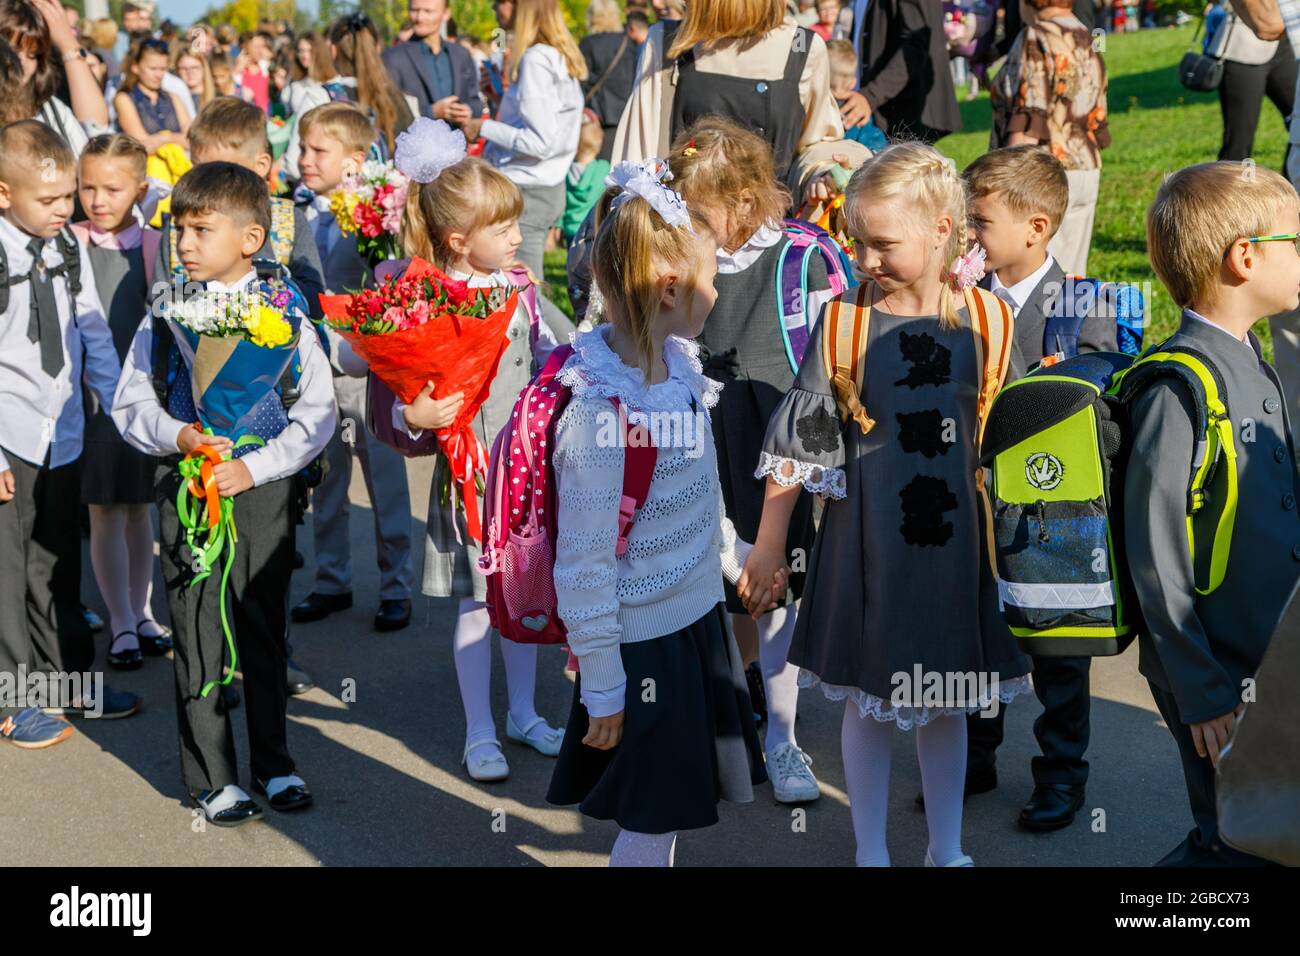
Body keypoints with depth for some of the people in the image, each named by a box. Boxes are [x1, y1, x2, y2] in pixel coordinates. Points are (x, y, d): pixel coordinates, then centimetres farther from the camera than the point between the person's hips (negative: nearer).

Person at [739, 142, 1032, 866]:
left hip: (956, 541, 1)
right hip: (867, 541, -1)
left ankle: (947, 849, 34)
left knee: (947, 704, 16)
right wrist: (769, 544, 0)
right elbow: (797, 443, -3)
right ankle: (871, 850, 30)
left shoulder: (989, 323, -6)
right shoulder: (842, 323, -9)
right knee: (867, 702, 12)